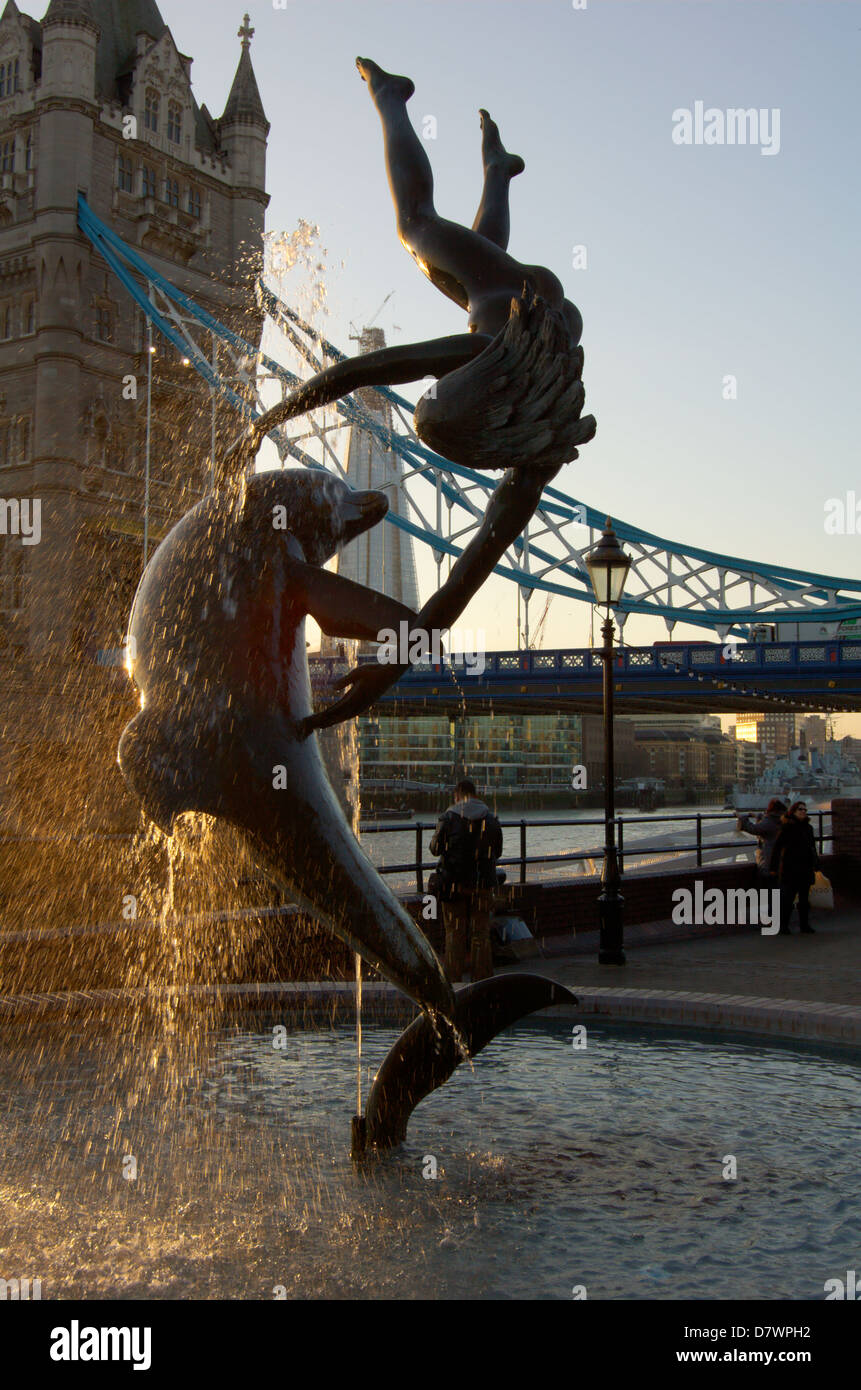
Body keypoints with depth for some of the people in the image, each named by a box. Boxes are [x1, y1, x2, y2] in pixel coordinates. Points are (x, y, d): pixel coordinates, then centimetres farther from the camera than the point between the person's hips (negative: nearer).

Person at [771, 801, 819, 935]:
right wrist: (775, 867, -11)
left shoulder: (808, 828, 11)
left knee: (804, 898, 11)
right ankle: (783, 925, 5)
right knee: (787, 897, -4)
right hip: (790, 868, -6)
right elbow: (777, 847, -9)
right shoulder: (786, 828, -9)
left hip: (806, 869, 6)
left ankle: (804, 924, 20)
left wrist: (814, 865, 17)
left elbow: (812, 847, 20)